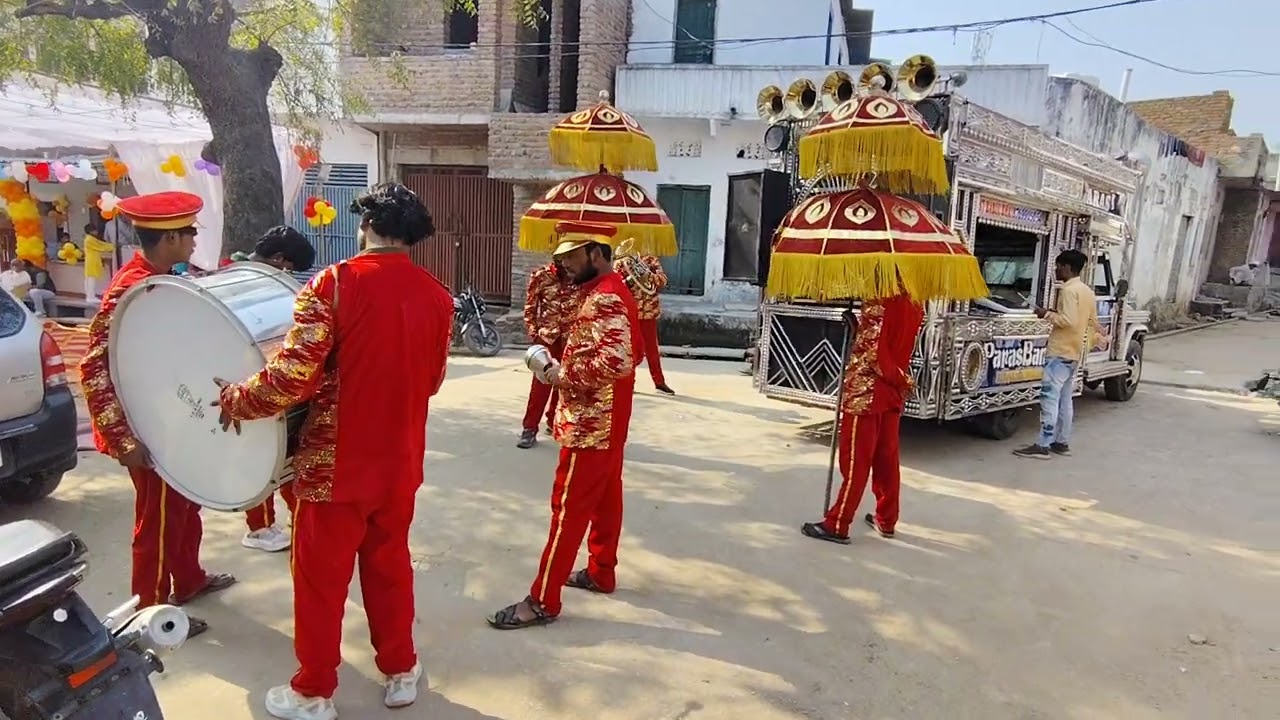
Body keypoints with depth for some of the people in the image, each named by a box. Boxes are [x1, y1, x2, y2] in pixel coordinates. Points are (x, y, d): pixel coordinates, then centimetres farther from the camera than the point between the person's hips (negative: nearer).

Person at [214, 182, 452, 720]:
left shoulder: (334, 283, -16)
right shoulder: (437, 296, -2)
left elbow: (293, 377, -21)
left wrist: (234, 400, -4)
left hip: (335, 463, -4)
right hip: (400, 462, 4)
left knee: (321, 578, 12)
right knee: (390, 567, 20)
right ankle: (400, 672, 33)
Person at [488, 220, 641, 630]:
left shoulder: (604, 298, -21)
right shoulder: (611, 291, 12)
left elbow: (617, 361, -33)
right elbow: (630, 354, 19)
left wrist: (564, 376, -19)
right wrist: (570, 368, 9)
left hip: (591, 424, -11)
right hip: (606, 421, 11)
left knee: (568, 507, -5)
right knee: (605, 497, 18)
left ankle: (543, 601, 3)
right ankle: (601, 573, 32)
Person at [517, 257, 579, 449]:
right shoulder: (540, 276, -1)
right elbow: (530, 307, 2)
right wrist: (533, 332, -6)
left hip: (571, 338, 2)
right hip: (546, 336, -2)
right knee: (541, 383, -6)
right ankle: (529, 428, 0)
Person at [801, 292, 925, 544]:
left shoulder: (877, 303, -16)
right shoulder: (914, 305, 7)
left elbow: (871, 351, -18)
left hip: (866, 391, -7)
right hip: (895, 391, 8)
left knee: (855, 461, -4)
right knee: (887, 457, 14)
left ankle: (837, 525, 2)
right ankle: (886, 520, 23)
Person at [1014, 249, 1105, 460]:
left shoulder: (1069, 290, -14)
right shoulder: (1088, 292, 15)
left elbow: (1069, 320, -23)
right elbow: (1093, 322, 19)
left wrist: (1047, 314, -12)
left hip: (1060, 353, -10)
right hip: (1074, 353, 10)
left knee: (1050, 398, -10)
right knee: (1065, 399, 14)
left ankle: (1042, 445, -12)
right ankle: (1062, 442, 18)